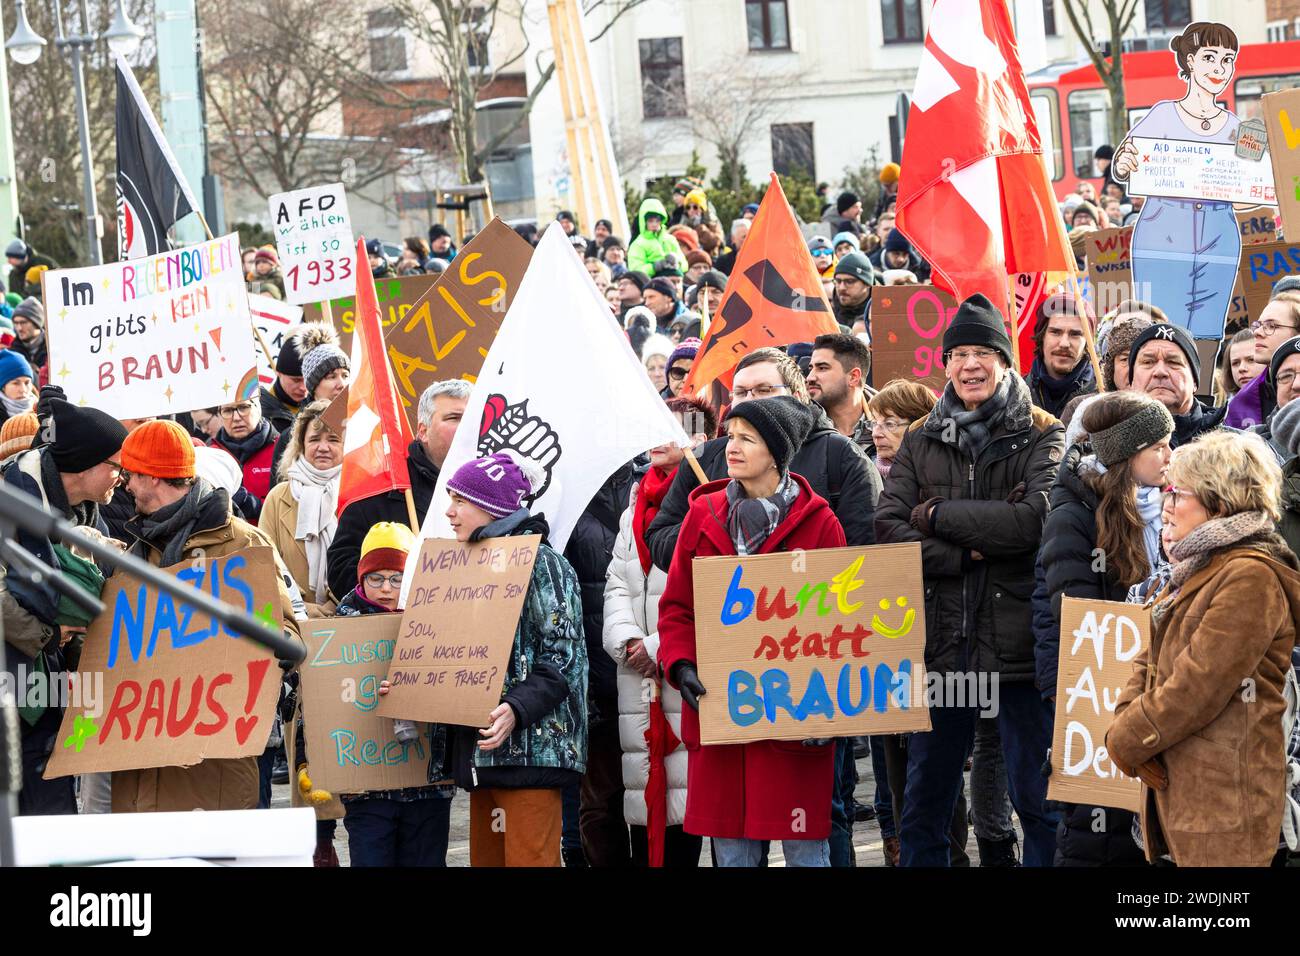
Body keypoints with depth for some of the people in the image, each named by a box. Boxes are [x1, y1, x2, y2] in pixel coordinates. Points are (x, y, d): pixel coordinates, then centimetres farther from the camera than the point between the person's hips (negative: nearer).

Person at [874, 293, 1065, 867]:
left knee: (1038, 799, 1)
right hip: (941, 641, 4)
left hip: (1017, 641, -4)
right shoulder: (920, 442, 12)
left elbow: (1034, 520, -16)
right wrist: (969, 551, -15)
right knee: (923, 805, 11)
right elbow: (887, 529, -1)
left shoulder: (1042, 438, 1)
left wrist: (937, 515, -9)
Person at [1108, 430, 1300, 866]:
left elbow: (1198, 686, -19)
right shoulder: (1198, 568, 19)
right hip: (1176, 783, 9)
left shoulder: (1250, 578, -14)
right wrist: (1127, 722, -3)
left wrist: (1127, 740, -10)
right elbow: (1149, 661, 17)